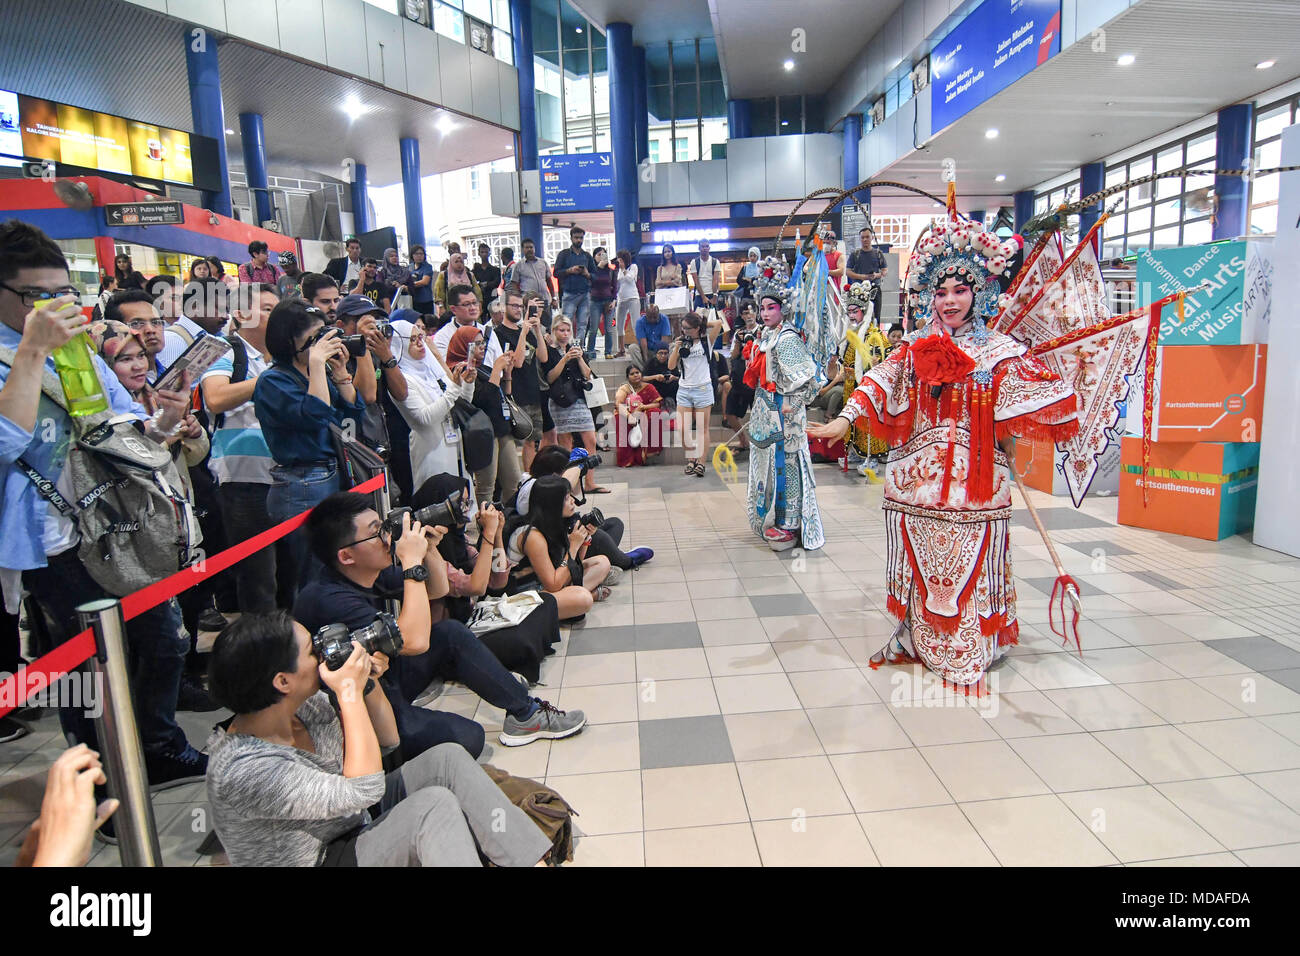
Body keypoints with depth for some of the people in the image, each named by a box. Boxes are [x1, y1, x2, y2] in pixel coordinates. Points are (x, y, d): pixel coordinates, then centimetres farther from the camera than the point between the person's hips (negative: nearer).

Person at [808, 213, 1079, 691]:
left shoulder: (998, 350, 1)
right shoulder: (915, 349, 7)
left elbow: (1047, 395, 1)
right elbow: (879, 383, -6)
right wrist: (844, 420, -18)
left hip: (974, 478, -2)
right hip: (918, 473, 2)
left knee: (969, 563, 1)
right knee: (919, 562, 11)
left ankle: (965, 657, 16)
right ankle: (915, 639, 28)